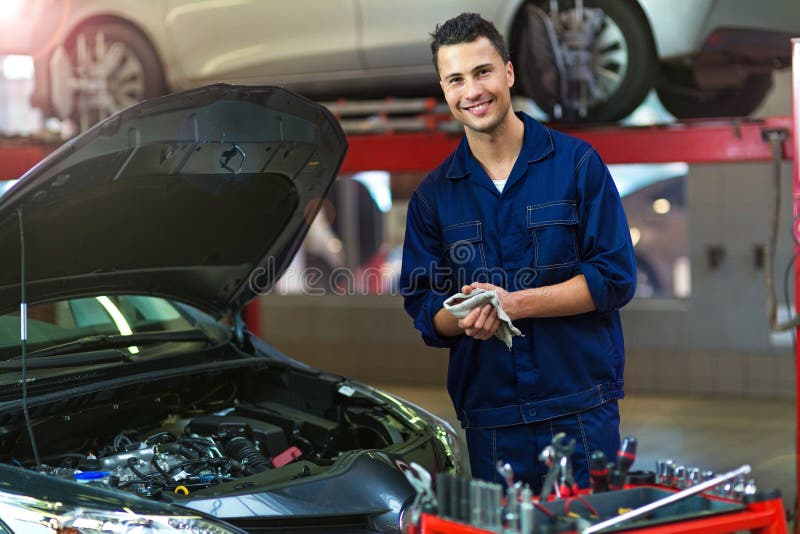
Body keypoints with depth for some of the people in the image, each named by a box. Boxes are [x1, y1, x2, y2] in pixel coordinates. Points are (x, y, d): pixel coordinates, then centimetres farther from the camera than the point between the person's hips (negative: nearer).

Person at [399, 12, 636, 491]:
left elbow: (616, 277, -5)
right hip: (487, 413, 2)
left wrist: (514, 303, -14)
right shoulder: (433, 195, 9)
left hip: (582, 411, -2)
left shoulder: (578, 163, 0)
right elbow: (422, 305, 8)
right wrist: (465, 319, -15)